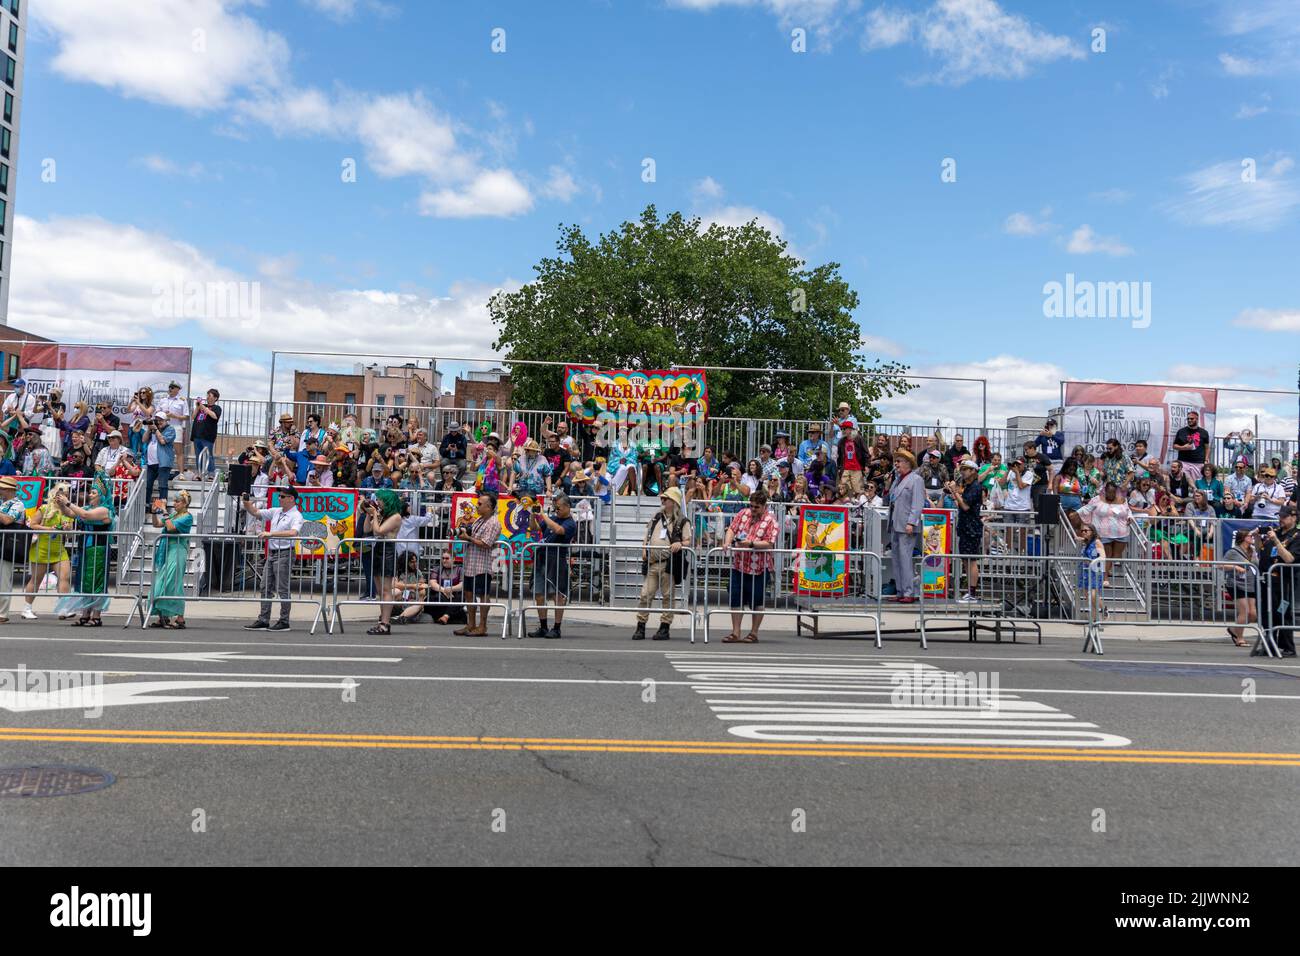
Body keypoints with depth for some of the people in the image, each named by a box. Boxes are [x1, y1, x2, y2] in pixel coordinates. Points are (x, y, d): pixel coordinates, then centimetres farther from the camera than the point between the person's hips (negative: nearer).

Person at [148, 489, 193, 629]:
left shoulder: (187, 517, -7)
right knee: (160, 584, 9)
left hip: (177, 551, -8)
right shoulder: (173, 514, 15)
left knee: (173, 584, -10)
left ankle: (180, 619, -7)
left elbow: (171, 527, -19)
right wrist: (154, 512, 1)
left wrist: (164, 512, -13)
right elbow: (157, 524, 15)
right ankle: (163, 617, 17)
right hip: (166, 551, 8)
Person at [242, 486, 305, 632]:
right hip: (271, 553, 8)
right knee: (265, 588, 9)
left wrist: (271, 534, -30)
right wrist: (247, 502, 4)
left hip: (284, 555, -8)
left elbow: (293, 532, -28)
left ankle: (284, 622, 4)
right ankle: (263, 621, 14)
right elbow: (255, 512, 22)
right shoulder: (276, 512, 14)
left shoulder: (296, 516, -10)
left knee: (282, 589, -3)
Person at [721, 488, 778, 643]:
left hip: (758, 568, -5)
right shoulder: (743, 514, 7)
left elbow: (770, 544, -16)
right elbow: (732, 529, 7)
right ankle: (735, 633, 15)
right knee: (736, 600, 7)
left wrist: (751, 543, -25)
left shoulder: (770, 520, -8)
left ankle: (754, 634, 19)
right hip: (738, 565, 5)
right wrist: (727, 542, -11)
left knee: (757, 602, 7)